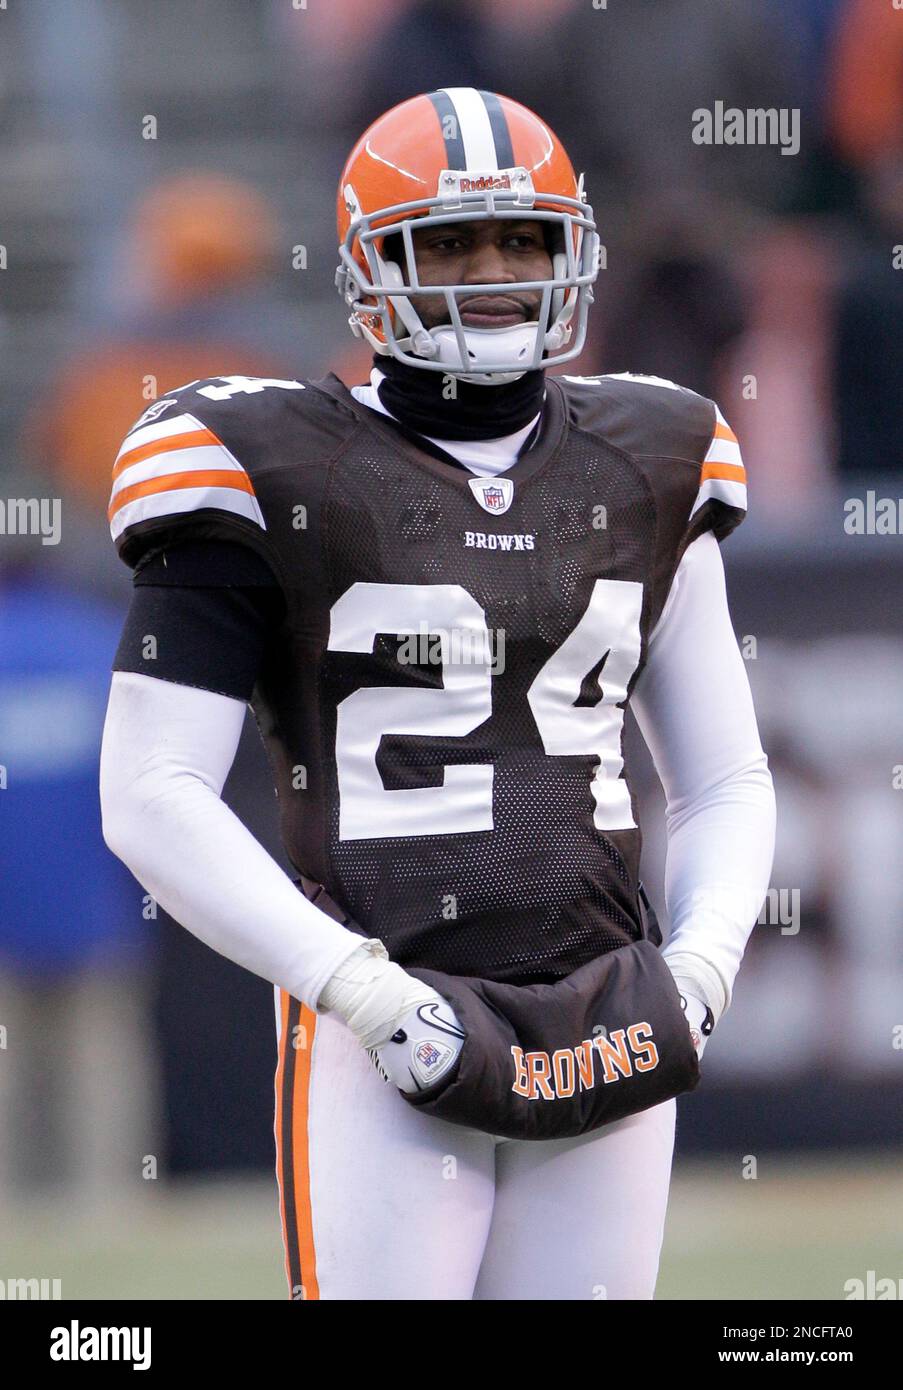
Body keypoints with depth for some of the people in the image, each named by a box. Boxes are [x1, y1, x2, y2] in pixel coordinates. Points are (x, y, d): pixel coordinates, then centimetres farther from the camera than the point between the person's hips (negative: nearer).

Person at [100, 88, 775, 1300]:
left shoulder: (641, 475, 12)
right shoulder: (275, 477, -2)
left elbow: (726, 784, 18)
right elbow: (151, 801, -7)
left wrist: (699, 963, -2)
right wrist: (356, 987, -15)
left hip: (602, 1032, 4)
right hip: (388, 1044, -4)